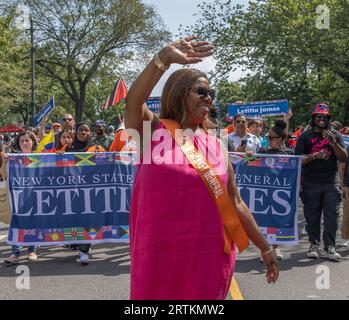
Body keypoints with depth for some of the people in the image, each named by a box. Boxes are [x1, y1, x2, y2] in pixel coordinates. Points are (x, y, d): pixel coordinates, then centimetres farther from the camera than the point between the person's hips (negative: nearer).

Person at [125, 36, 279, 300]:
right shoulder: (152, 132, -1)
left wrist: (265, 248, 13)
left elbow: (236, 204, 11)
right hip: (160, 256, -3)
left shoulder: (216, 146, 7)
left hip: (211, 257, 3)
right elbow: (133, 102, -23)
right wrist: (164, 58, -32)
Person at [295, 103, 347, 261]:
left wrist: (333, 142, -10)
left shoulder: (335, 135, 12)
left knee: (332, 215, -5)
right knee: (312, 216, 3)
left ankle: (329, 247, 0)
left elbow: (343, 158, 4)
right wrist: (315, 156, -14)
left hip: (331, 182, 1)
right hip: (311, 183, 0)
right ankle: (314, 245, 13)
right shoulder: (305, 136, 9)